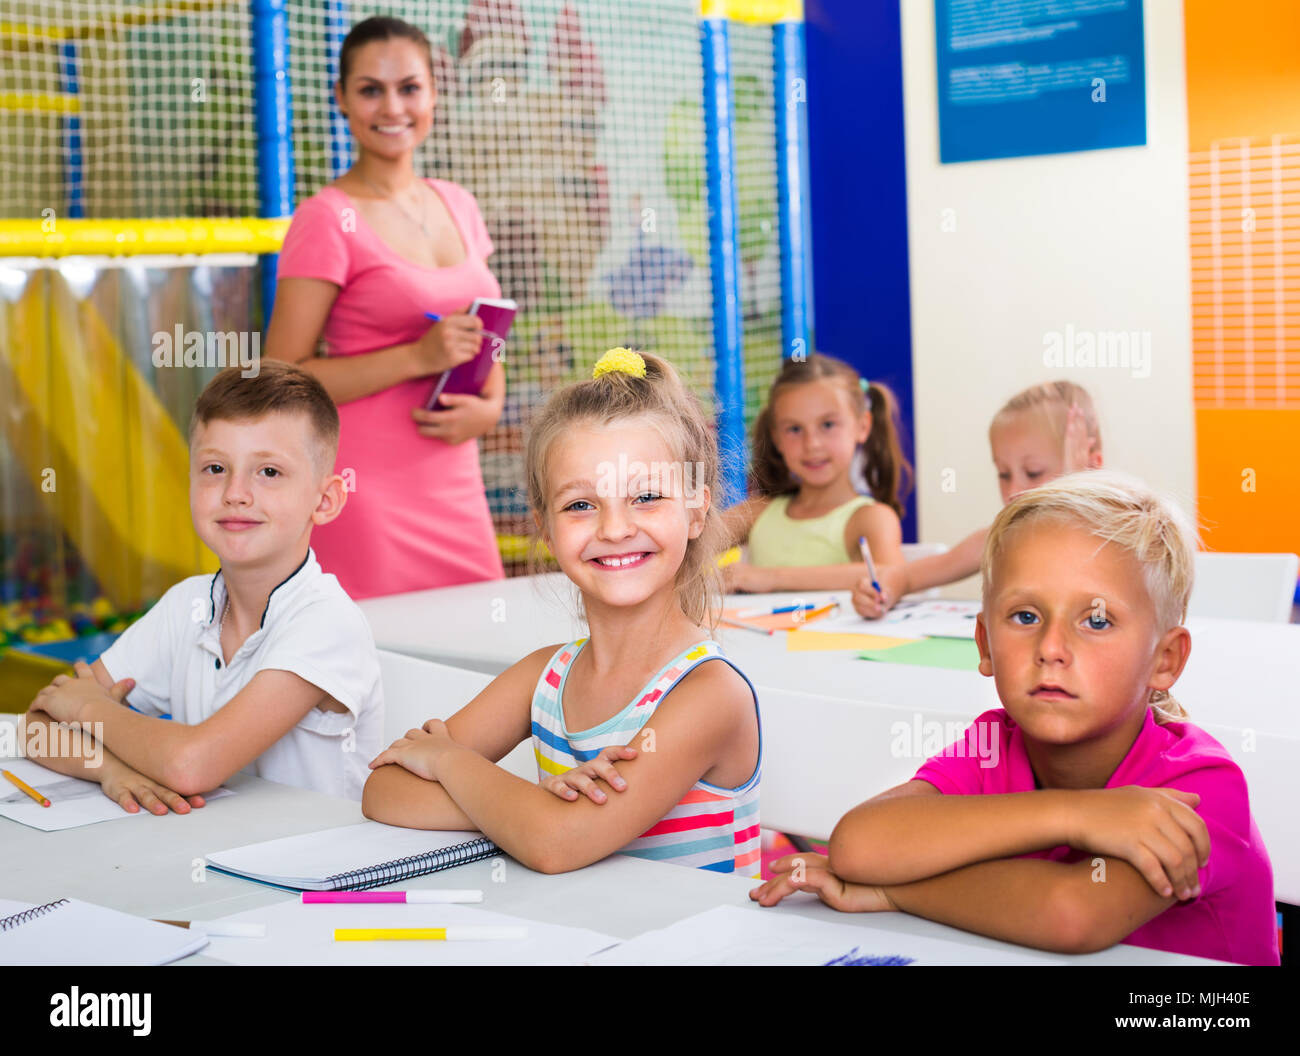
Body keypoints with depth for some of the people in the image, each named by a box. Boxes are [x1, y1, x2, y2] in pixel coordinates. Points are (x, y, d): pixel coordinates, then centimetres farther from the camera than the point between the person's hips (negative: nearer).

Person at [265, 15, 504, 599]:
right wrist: (418, 358, -18)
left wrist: (489, 405, 0)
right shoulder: (328, 219, -8)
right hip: (367, 499, -6)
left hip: (456, 488, 6)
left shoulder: (457, 205, 11)